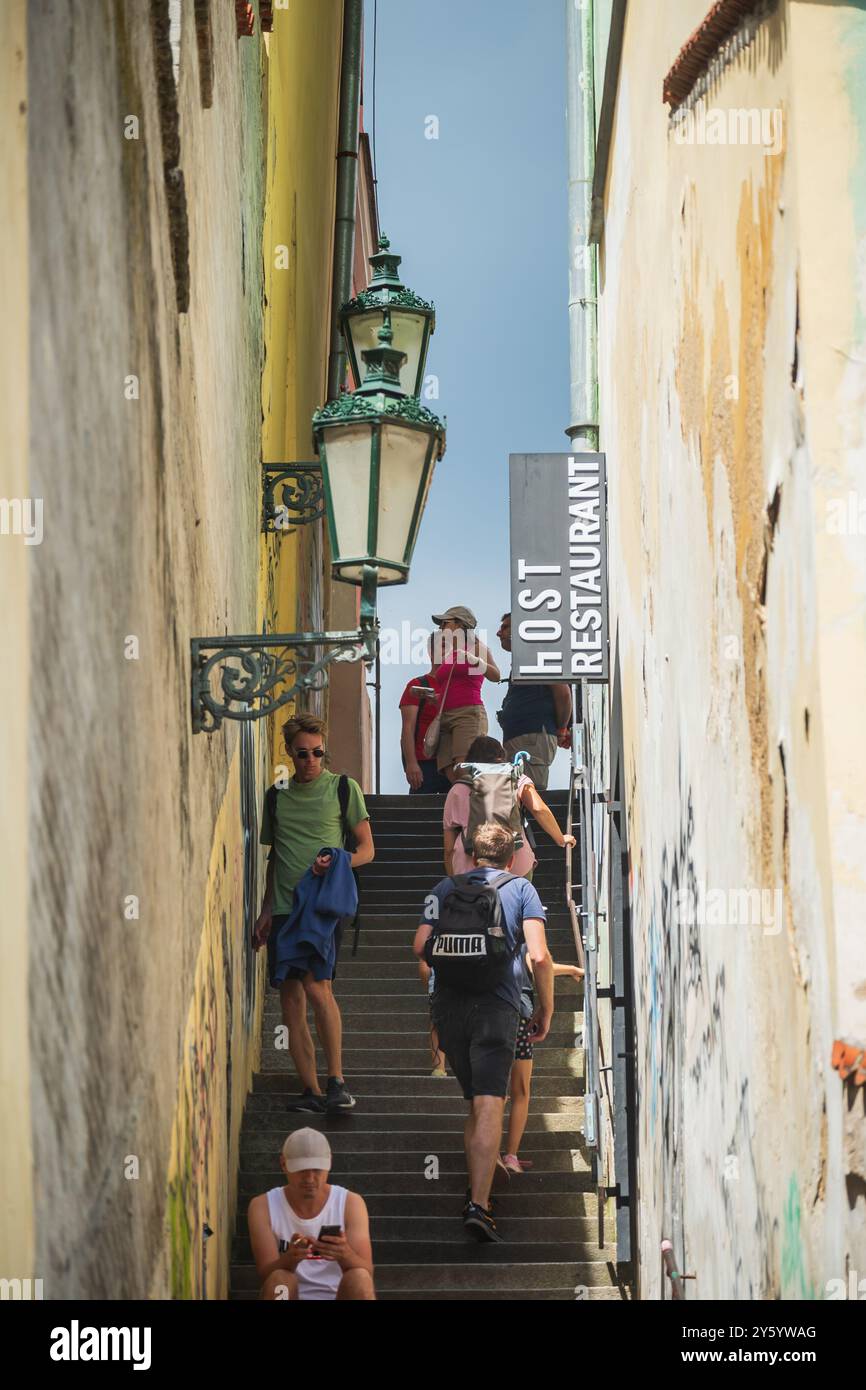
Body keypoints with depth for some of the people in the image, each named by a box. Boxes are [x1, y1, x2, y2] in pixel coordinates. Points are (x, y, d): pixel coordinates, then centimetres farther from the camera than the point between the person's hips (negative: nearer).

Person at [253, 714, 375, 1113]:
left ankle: (336, 1081, -13)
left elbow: (366, 849, 4)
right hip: (285, 907, 5)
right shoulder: (277, 796, 15)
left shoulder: (343, 788, 4)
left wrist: (337, 863, -16)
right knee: (291, 1000, 1)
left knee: (317, 986, -20)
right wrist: (266, 911, 14)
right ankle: (311, 1090, 5)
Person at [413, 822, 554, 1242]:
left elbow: (420, 946, 4)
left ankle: (476, 1188, 20)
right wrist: (546, 1008, 7)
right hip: (496, 1007, -3)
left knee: (478, 1102, 19)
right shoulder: (520, 889, 8)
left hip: (449, 1005, 4)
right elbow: (539, 955, -4)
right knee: (489, 1105, -10)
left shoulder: (445, 889, 15)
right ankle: (478, 1204, -21)